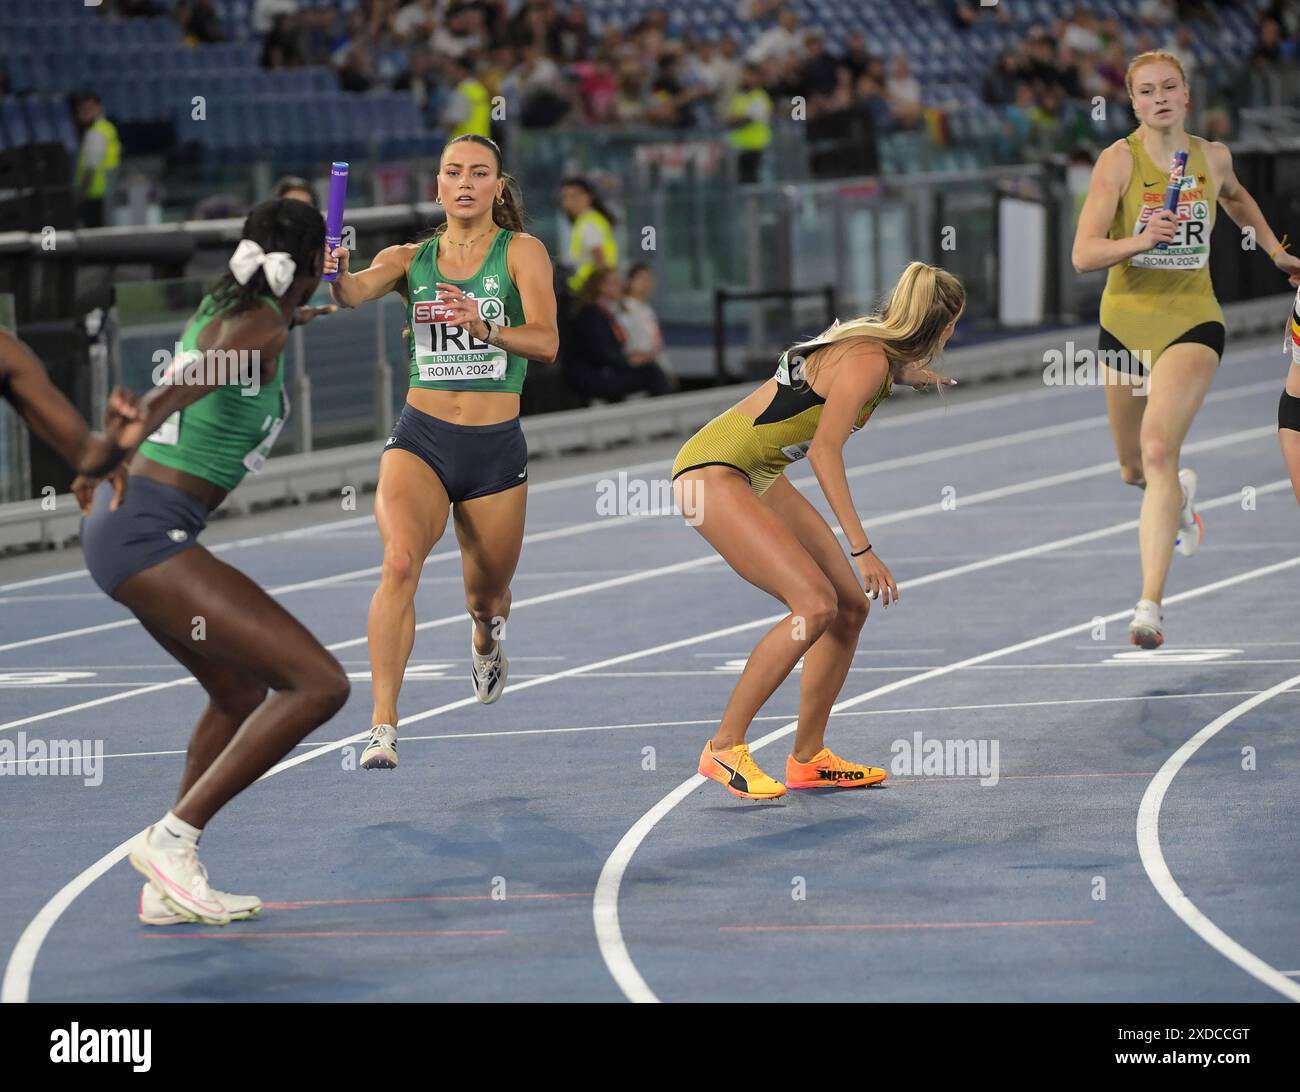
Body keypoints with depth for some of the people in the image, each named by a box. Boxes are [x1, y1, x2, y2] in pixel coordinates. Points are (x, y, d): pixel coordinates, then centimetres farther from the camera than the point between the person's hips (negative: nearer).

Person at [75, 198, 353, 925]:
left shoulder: (224, 311, 15)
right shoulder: (261, 328, -13)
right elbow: (195, 377, -32)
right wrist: (142, 423, -48)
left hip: (127, 524, 11)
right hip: (149, 533, -11)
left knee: (242, 694, 25)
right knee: (319, 683, -15)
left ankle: (170, 885, 25)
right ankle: (173, 838, -12)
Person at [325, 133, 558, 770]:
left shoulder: (522, 252, -2)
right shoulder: (411, 259, 5)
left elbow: (546, 342, -16)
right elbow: (355, 291, -16)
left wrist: (485, 328, -35)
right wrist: (336, 274, -39)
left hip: (496, 448, 0)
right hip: (421, 438, 0)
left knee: (487, 594, 15)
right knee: (400, 560, -26)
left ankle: (486, 642, 56)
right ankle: (383, 727, -29)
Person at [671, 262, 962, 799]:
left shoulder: (877, 349, 8)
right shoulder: (868, 360, -20)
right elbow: (824, 451, -26)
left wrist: (916, 377, 46)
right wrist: (862, 548, -27)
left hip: (758, 475, 10)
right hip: (712, 472, -10)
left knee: (850, 606, 6)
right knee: (815, 605, -21)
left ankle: (808, 759, 17)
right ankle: (724, 749, -13)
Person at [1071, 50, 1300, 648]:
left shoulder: (1212, 157, 1)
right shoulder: (1119, 160, -9)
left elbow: (1236, 198, 28)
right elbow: (1083, 255, -18)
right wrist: (1142, 239, -33)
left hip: (1191, 323, -1)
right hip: (1125, 323, 1)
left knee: (1158, 449, -24)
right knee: (1134, 470, 17)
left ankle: (1150, 603, -28)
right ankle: (1181, 493, 57)